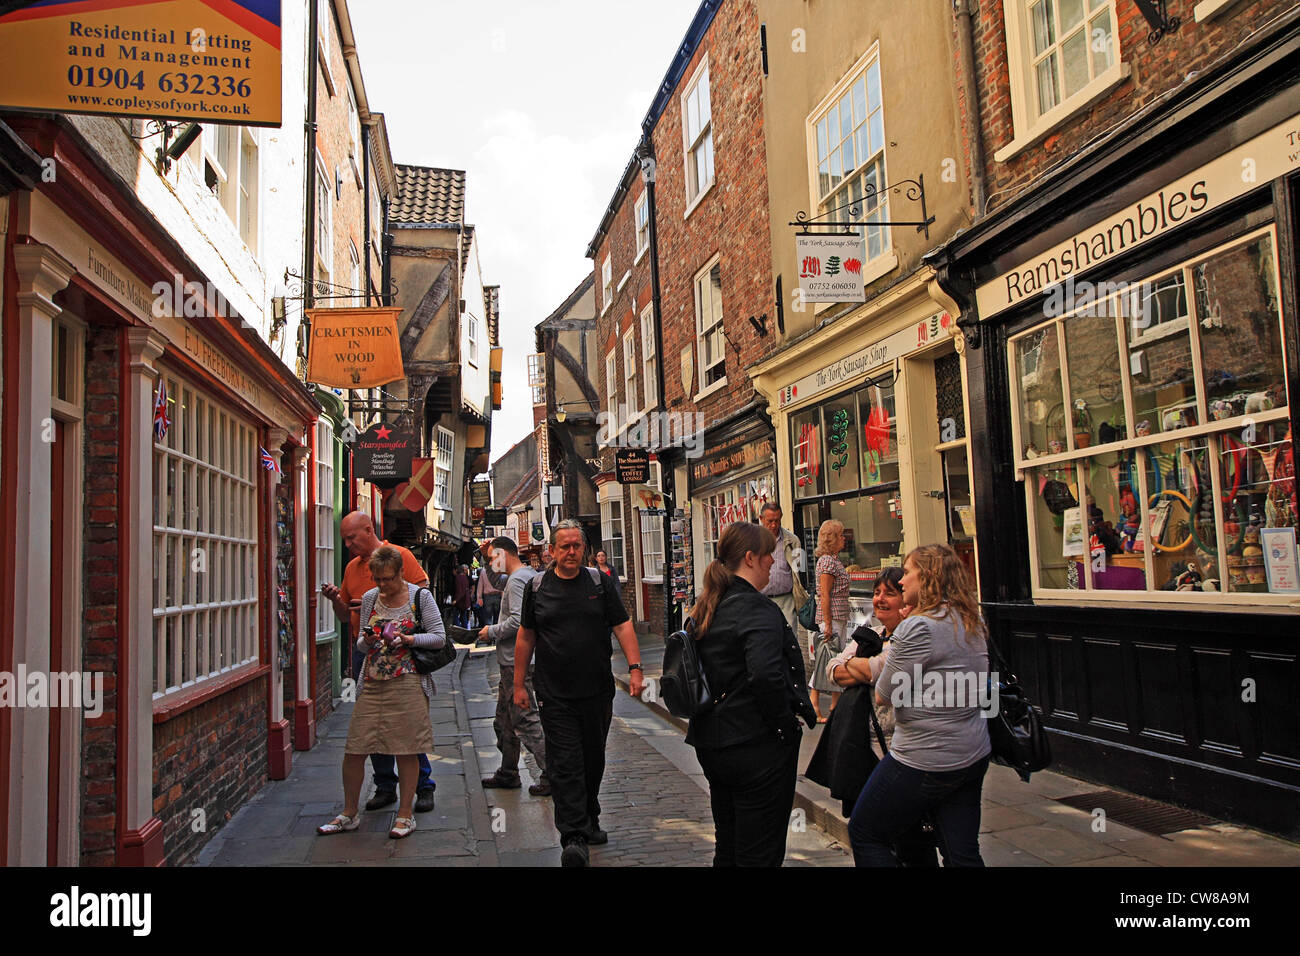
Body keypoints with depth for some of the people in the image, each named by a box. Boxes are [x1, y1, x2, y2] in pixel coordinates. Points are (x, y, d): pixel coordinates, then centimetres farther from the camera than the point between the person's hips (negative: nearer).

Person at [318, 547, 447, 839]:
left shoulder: (421, 596, -2)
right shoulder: (369, 598, 9)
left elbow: (439, 637, -2)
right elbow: (362, 643, 17)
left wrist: (410, 639, -16)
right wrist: (366, 641, -6)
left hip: (407, 682, -4)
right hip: (372, 683, 4)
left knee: (406, 751, 2)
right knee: (353, 750, 3)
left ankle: (405, 814, 18)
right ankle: (350, 813, 22)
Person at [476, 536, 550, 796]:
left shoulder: (517, 579, -16)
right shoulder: (530, 575, 15)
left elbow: (517, 621, -27)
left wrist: (491, 632, -12)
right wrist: (487, 559, 16)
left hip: (517, 664, -11)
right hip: (513, 661, 11)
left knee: (526, 720, -8)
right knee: (504, 720, 19)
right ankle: (507, 774, 29)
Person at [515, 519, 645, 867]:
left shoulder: (598, 582, 3)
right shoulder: (537, 587, 3)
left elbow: (622, 626, 0)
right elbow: (526, 637, 8)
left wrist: (635, 667, -11)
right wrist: (519, 684, 7)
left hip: (598, 691, 2)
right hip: (555, 695, -1)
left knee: (593, 760, 14)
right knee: (565, 764, -6)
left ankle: (589, 821, 33)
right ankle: (573, 838, -6)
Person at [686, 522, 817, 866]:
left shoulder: (706, 608, 8)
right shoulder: (756, 609, -19)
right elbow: (765, 676, -31)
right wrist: (786, 724, -18)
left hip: (710, 744, 9)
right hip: (758, 746, -8)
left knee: (727, 845, 21)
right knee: (759, 853, 3)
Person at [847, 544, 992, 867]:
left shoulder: (918, 628, -20)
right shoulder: (972, 623, 6)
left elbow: (884, 695, -15)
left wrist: (887, 658, 2)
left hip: (924, 762, -8)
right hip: (974, 756, 8)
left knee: (864, 834, 9)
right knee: (963, 854, 14)